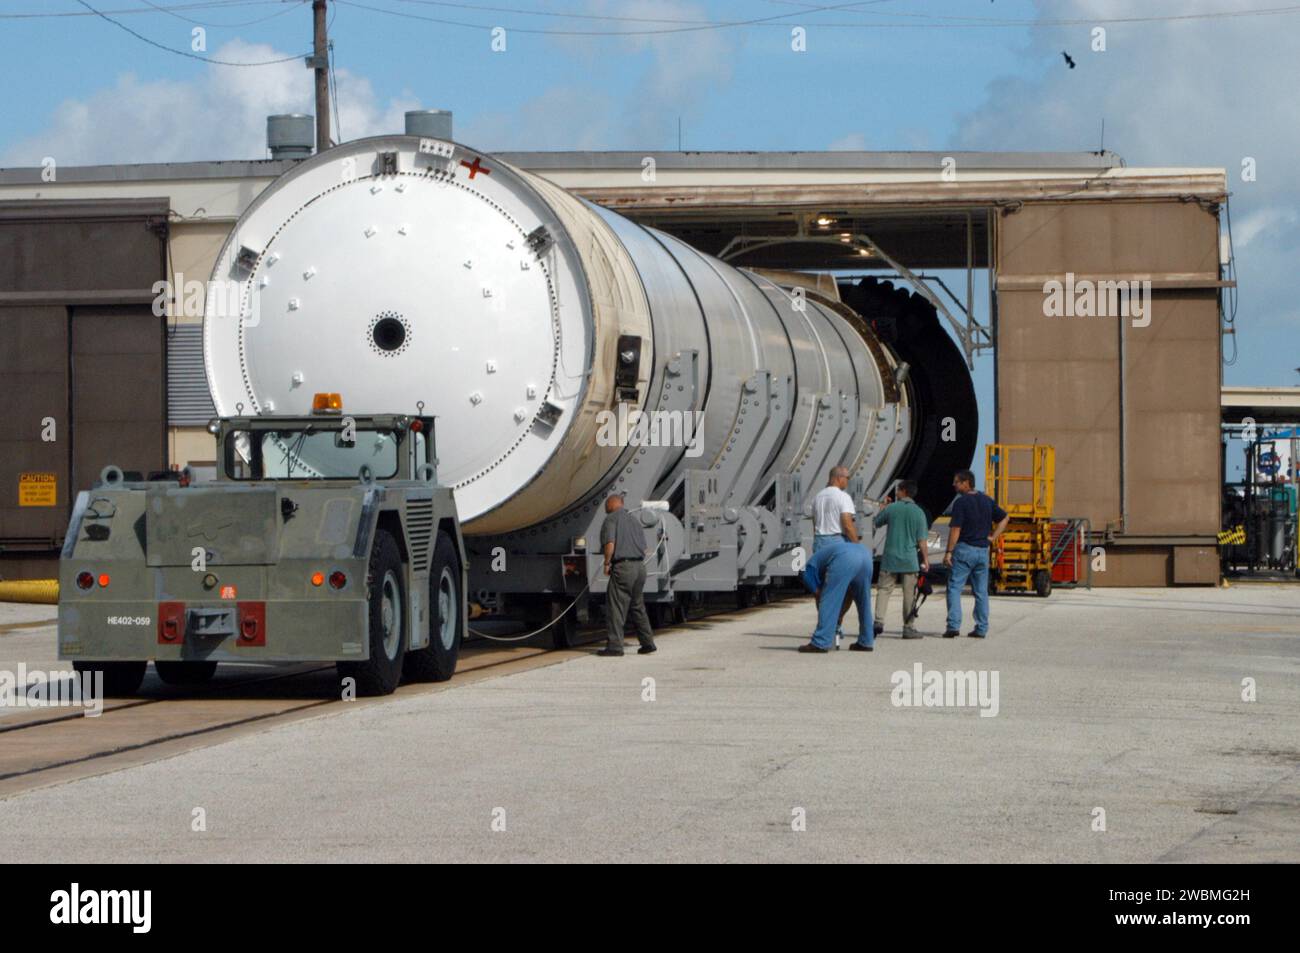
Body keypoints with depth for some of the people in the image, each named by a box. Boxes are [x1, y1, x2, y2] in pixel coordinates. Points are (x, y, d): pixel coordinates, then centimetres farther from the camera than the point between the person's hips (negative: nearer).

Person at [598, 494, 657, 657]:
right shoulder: (633, 519, 20)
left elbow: (610, 544, -16)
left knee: (616, 607, -4)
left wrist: (606, 564, -5)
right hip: (640, 566, 7)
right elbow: (643, 546, 17)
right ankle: (647, 642, 18)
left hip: (622, 567, -7)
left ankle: (615, 646, -8)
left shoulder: (611, 519, -3)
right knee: (637, 606, 17)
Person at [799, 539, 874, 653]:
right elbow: (849, 596, 40)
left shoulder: (810, 568, 26)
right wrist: (840, 616, 42)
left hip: (845, 559, -6)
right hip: (865, 555, 6)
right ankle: (866, 642, 26)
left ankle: (820, 643, -1)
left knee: (829, 602, 1)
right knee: (863, 601, 20)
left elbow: (819, 595, 24)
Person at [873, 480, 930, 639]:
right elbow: (921, 539, -5)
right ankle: (909, 628, 5)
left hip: (890, 558, 0)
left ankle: (879, 621, -8)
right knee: (909, 594, 4)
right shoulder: (918, 512, -3)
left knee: (883, 589, 7)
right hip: (910, 560, 0)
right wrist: (925, 558, 2)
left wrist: (882, 507, 30)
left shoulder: (891, 508, -2)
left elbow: (876, 522, 15)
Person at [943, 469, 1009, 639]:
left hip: (964, 549, -6)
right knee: (981, 591, 10)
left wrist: (948, 552, -13)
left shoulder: (961, 502, -11)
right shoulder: (987, 501, 10)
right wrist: (993, 537, 12)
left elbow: (956, 529, -15)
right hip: (983, 550, 6)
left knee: (954, 588, -4)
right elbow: (1004, 518, 17)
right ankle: (981, 629, 9)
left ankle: (953, 625, -14)